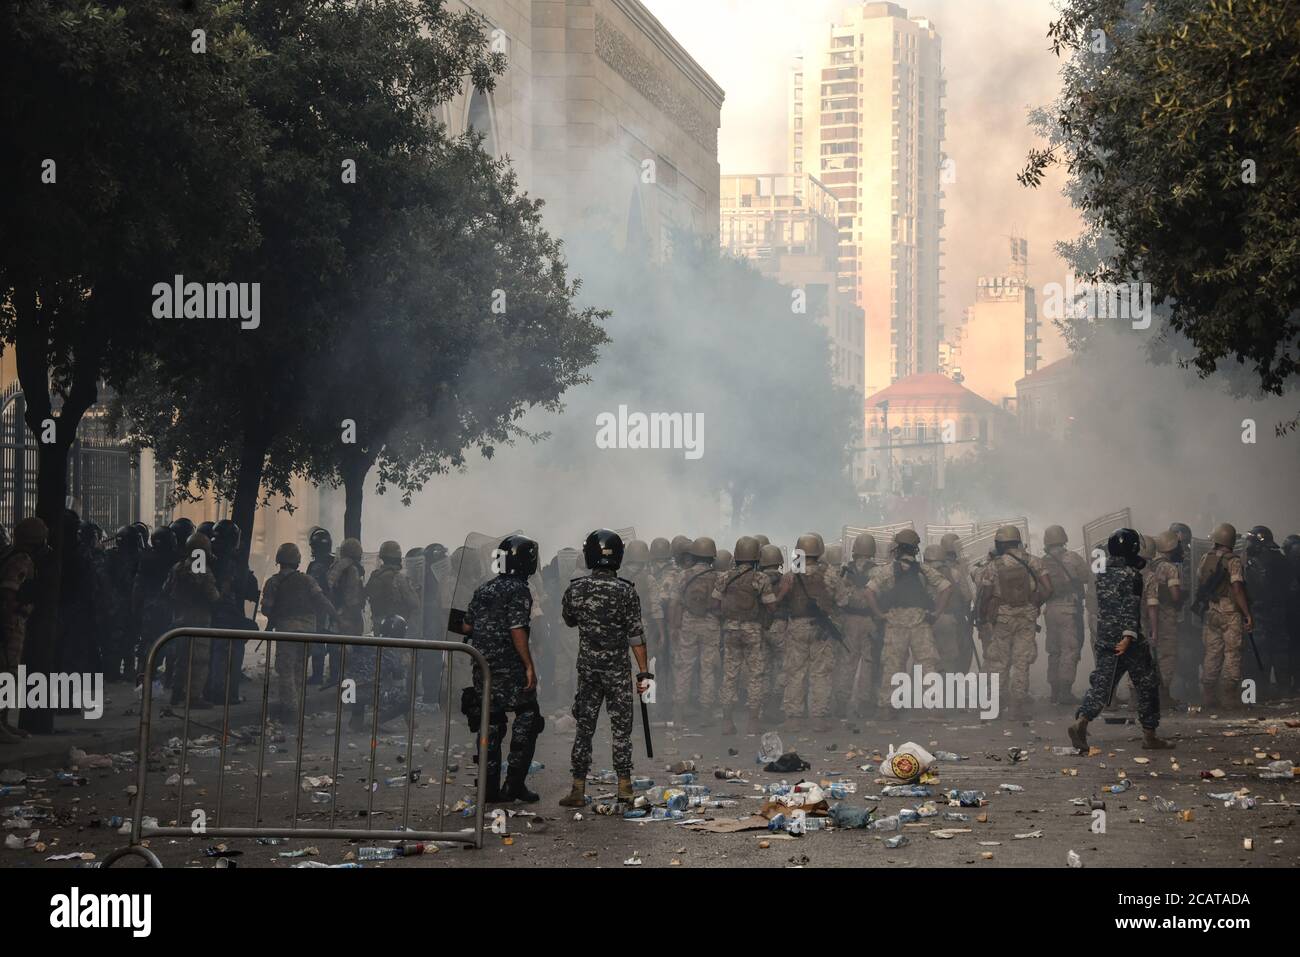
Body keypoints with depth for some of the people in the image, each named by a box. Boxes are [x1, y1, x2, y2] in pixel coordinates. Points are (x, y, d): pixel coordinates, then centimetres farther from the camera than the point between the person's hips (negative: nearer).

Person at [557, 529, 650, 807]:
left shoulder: (575, 589, -4)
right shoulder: (626, 592, -11)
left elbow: (569, 620, 15)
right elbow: (636, 636, -10)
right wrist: (644, 672, -5)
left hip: (587, 668, 2)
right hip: (618, 669, -2)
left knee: (584, 727, 8)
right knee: (621, 728, 7)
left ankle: (578, 789, 6)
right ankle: (624, 785, 9)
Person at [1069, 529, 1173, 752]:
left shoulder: (1102, 574, 11)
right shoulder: (1132, 575, -11)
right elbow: (1131, 607, -21)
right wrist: (1129, 635, -27)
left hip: (1104, 639, 6)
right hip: (1129, 641, -6)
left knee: (1100, 685, 4)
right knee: (1147, 686, 7)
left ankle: (1081, 722, -18)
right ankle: (1149, 736, 11)